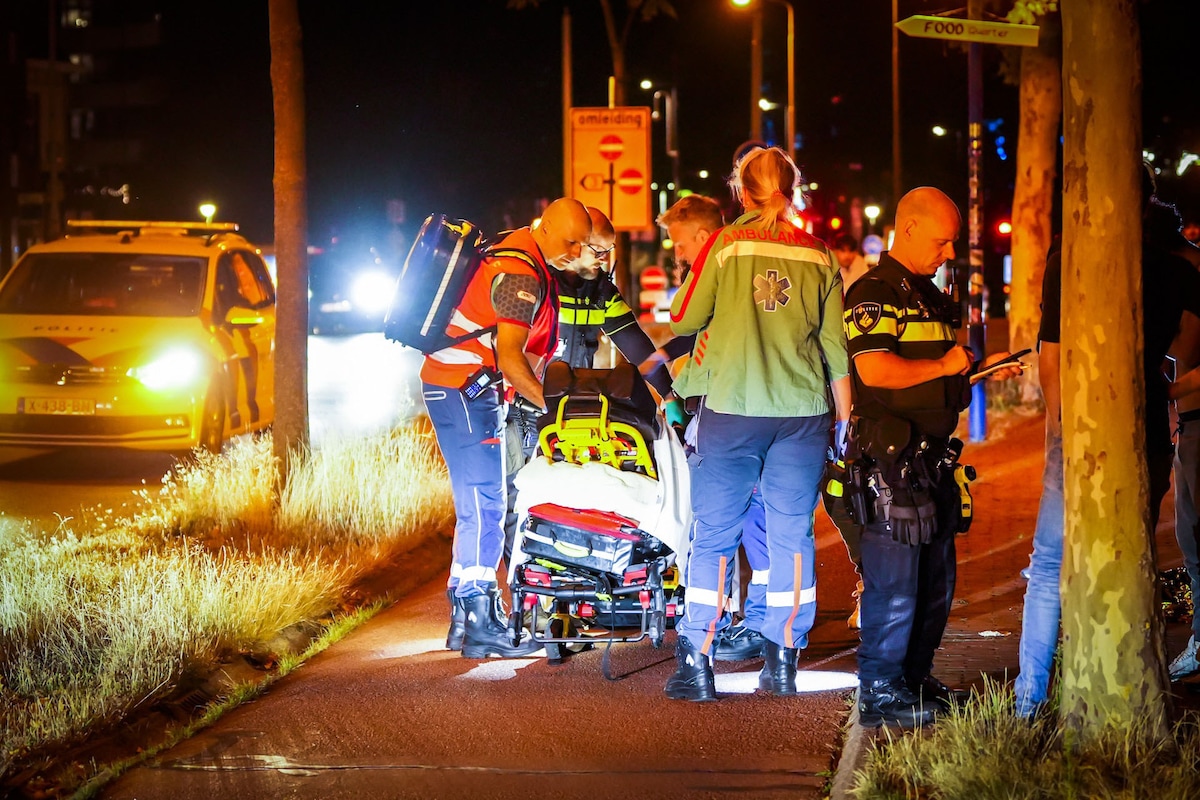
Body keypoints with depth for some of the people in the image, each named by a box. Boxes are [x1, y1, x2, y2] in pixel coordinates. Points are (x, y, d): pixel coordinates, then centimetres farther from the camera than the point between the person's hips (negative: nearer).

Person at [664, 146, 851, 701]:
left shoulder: (725, 246, -4)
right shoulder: (818, 257, 4)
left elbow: (683, 319, 1)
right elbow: (835, 346, 5)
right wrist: (845, 420, 12)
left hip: (731, 408, -2)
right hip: (802, 412, 2)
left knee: (713, 535, 3)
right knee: (792, 535, 10)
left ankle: (695, 665, -2)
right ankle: (783, 664, 13)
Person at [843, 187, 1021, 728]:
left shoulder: (930, 297, 20)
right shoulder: (874, 293, -11)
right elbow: (874, 369, -24)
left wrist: (981, 371, 11)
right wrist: (945, 365, -14)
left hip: (932, 455, 10)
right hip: (891, 456, -10)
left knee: (936, 579, 13)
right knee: (894, 580, -8)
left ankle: (914, 678, 23)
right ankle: (879, 692, -4)